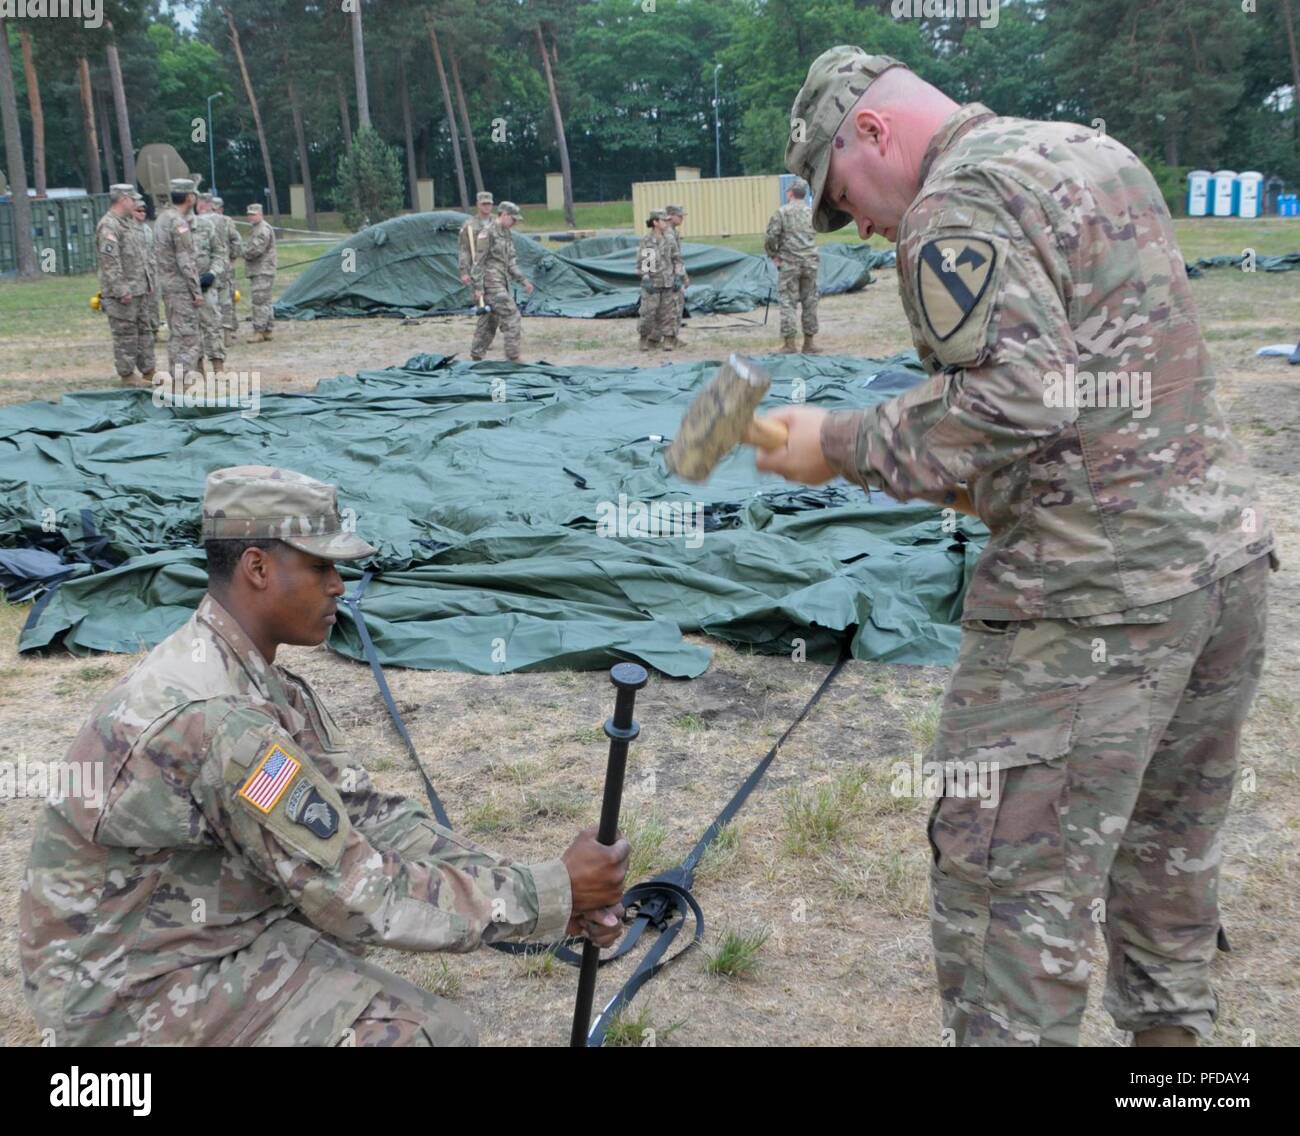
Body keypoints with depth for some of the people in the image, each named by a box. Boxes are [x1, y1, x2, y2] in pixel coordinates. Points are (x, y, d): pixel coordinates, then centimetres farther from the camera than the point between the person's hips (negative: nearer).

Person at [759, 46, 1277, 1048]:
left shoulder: (957, 205, -12)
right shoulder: (1096, 152, 17)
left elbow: (1016, 393, -24)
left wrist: (843, 447, -14)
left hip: (1094, 593, -9)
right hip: (1228, 550, 10)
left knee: (1013, 890, 0)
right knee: (1171, 856, 23)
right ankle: (1170, 1024, 38)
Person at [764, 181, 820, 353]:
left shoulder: (782, 212, -5)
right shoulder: (812, 212, 8)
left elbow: (771, 237, -10)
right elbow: (815, 235, 12)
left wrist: (773, 255, 4)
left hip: (789, 263, -3)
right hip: (810, 261, 3)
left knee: (788, 302, 0)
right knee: (809, 302, 8)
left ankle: (789, 343, -4)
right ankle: (809, 342, 12)